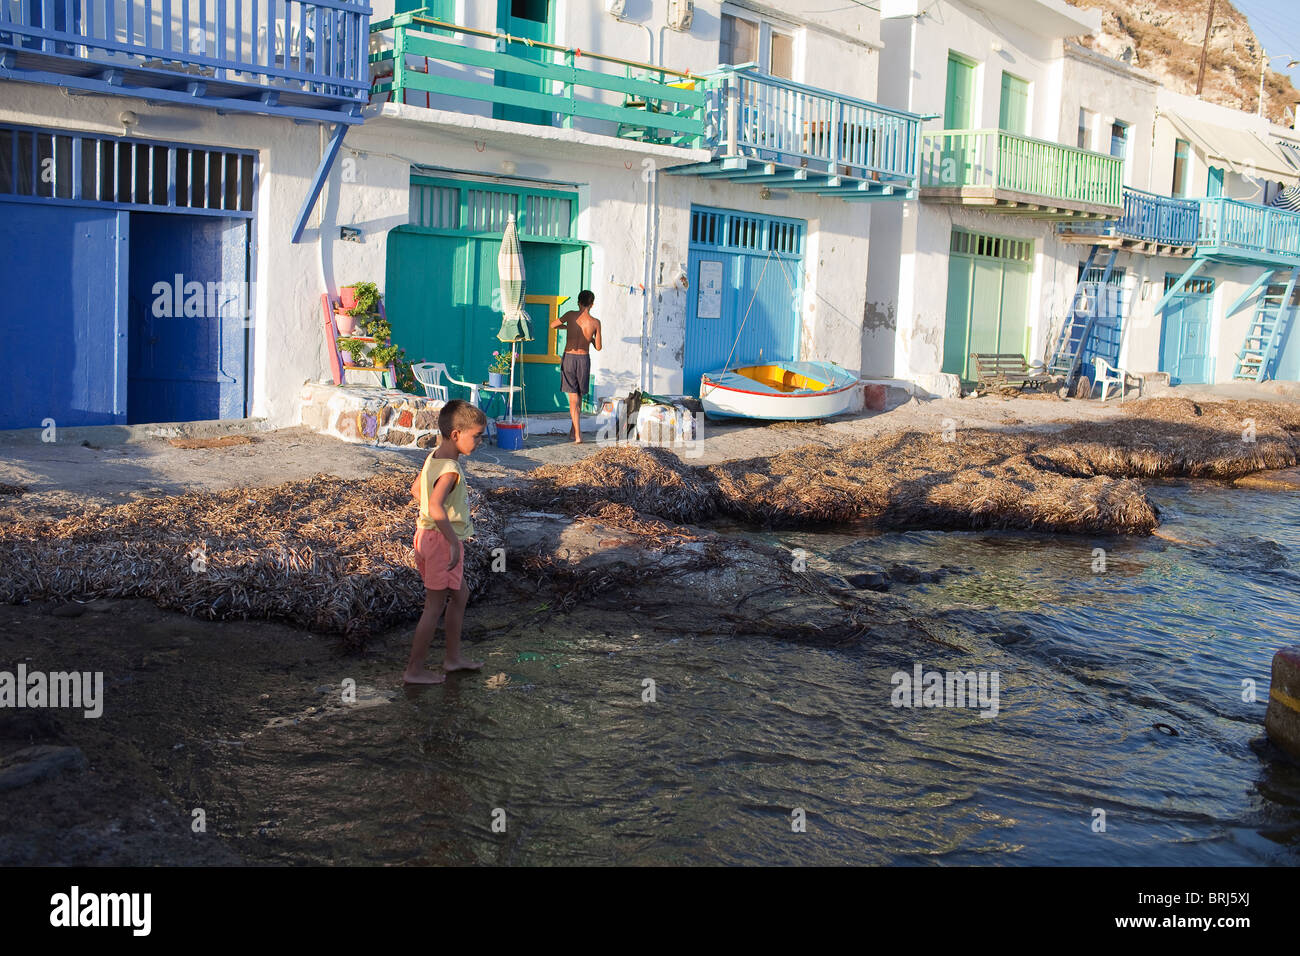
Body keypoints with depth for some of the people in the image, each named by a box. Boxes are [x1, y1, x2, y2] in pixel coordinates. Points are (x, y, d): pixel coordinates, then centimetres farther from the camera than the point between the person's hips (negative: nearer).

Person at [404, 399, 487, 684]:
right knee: (435, 606, 3)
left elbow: (416, 490, 19)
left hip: (427, 535, 10)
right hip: (441, 540, -10)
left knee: (459, 595, 22)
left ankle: (453, 657, 32)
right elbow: (436, 507, -40)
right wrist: (454, 542, -33)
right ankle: (415, 670, 13)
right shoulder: (449, 469, -25)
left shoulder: (433, 457, 4)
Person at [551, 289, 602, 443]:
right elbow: (598, 347, 1)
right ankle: (573, 429, 28)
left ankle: (577, 435, -7)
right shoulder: (595, 322, -6)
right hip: (584, 359, 1)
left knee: (573, 398, 1)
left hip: (569, 358, -1)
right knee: (580, 395, 20)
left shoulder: (571, 315, -7)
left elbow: (552, 325, 7)